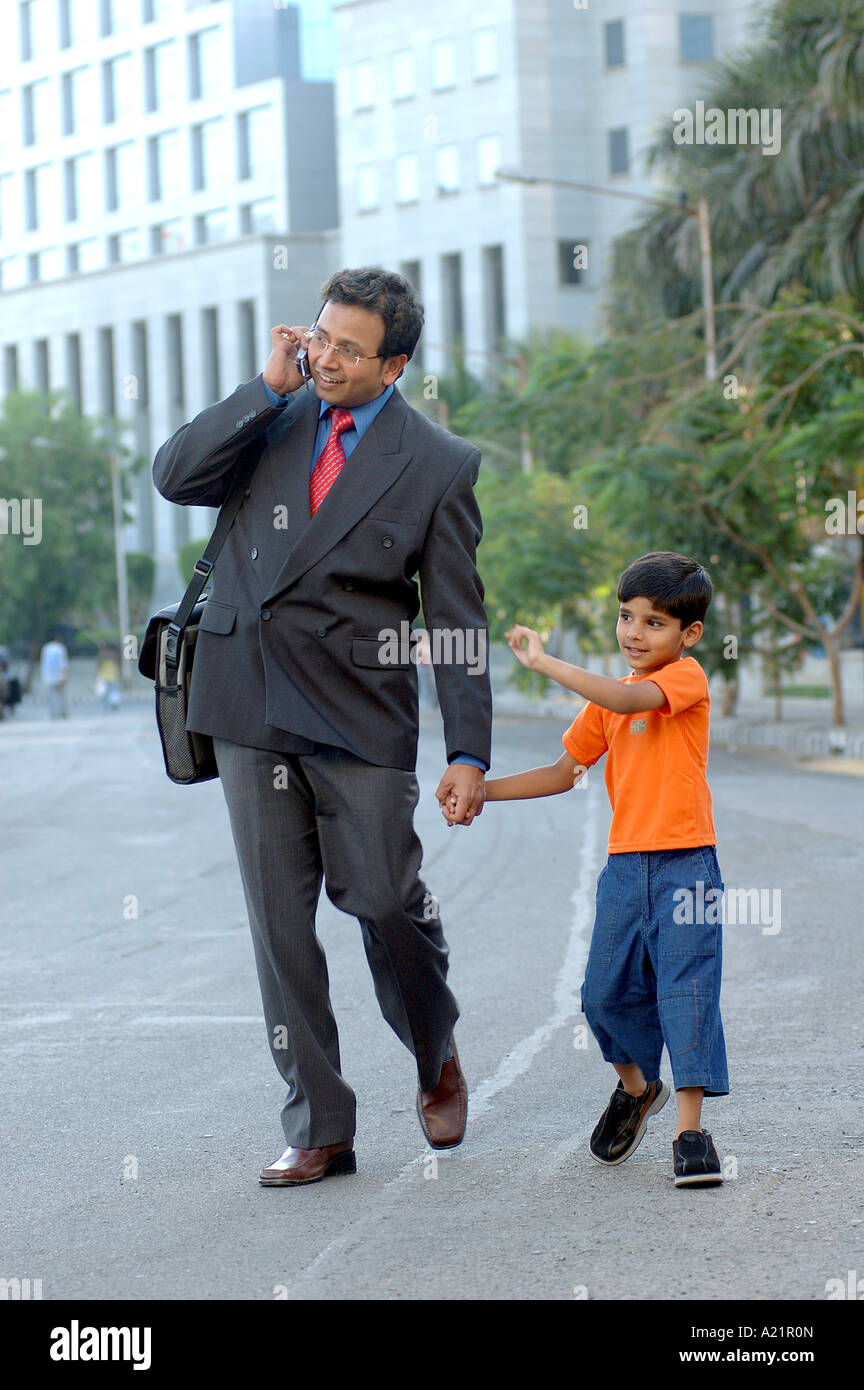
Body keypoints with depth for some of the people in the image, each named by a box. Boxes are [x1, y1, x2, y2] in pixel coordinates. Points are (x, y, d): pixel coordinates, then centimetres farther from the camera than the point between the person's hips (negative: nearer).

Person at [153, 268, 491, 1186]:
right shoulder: (272, 420, 9)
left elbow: (458, 620, 0)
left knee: (382, 897, -4)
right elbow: (174, 477, -6)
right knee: (279, 921, 3)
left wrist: (469, 753, -6)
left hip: (359, 717, -3)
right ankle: (318, 1128, 11)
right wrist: (268, 387, -9)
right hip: (250, 709, 3)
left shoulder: (438, 465, 0)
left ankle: (436, 1060, 27)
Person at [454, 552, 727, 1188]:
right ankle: (637, 1087, 34)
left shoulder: (687, 678, -7)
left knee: (687, 991, -9)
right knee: (607, 992, 7)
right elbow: (565, 772, 20)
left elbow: (628, 700, -27)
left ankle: (691, 1130, -8)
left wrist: (543, 662, -24)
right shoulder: (609, 697, 14)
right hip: (625, 866, 6)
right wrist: (480, 791, 12)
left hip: (684, 865, -6)